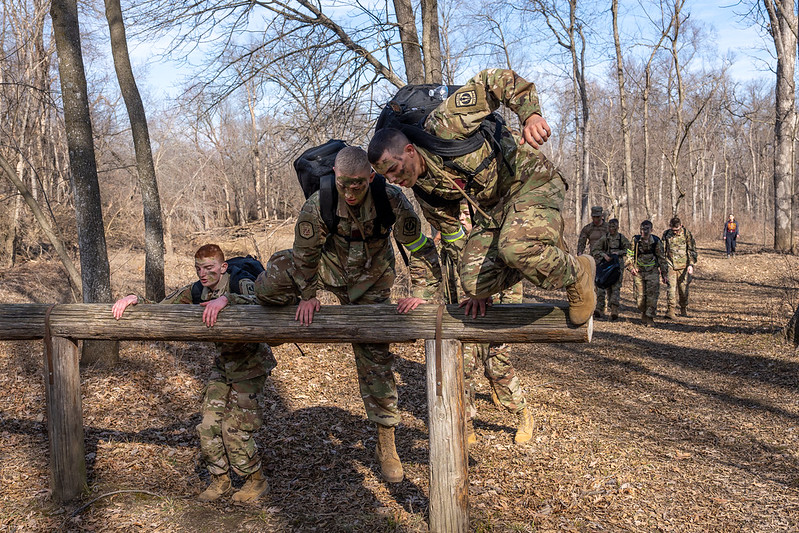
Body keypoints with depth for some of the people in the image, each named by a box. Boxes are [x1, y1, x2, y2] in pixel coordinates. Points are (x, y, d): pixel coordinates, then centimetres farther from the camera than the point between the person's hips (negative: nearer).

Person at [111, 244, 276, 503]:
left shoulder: (242, 285, -21)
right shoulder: (195, 292, -4)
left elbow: (255, 303, -43)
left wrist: (225, 299, -60)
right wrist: (134, 299, -21)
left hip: (250, 365, -6)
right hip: (223, 364, 6)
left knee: (236, 429, -7)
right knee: (209, 425, 1)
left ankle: (257, 481, 15)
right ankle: (220, 481, 22)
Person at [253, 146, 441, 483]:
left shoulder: (390, 200, -28)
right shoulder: (318, 205, -28)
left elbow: (420, 248, -16)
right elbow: (305, 252, -10)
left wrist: (423, 292, -19)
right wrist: (308, 295, -2)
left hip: (369, 283, -1)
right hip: (327, 268, 1)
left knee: (375, 359, 0)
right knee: (268, 287, -23)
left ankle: (386, 443, 15)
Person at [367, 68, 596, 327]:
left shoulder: (441, 127, -21)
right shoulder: (422, 189, 1)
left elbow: (499, 79, -20)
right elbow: (449, 232, 13)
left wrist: (531, 115, -37)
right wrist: (479, 289, 17)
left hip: (530, 181, -7)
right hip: (492, 208, 8)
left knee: (517, 248, -37)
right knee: (474, 283, -11)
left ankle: (577, 276, -5)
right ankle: (546, 254, 10)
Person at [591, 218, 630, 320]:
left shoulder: (622, 238, 3)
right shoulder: (604, 238, 5)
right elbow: (594, 249, 2)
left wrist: (618, 252, -9)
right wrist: (604, 255, -14)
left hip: (618, 265, -1)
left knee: (616, 287, -7)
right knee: (601, 287, -6)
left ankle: (614, 311, -8)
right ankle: (599, 309, -3)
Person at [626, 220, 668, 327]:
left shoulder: (656, 242, -4)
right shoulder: (635, 240, -4)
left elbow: (662, 258, 5)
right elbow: (630, 255, 3)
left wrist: (664, 273, 6)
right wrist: (631, 267, -10)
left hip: (652, 271, -1)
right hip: (638, 271, 1)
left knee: (652, 295, -8)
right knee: (640, 295, 3)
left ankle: (650, 317, -1)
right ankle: (643, 313, 26)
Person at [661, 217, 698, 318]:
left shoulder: (686, 234, -2)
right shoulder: (666, 234, 3)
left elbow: (692, 250, -1)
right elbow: (662, 250, 11)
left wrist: (691, 264, -10)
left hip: (683, 265, 0)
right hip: (670, 265, 0)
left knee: (684, 289, 8)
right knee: (671, 288, -12)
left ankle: (684, 309, 26)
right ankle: (670, 311, -13)